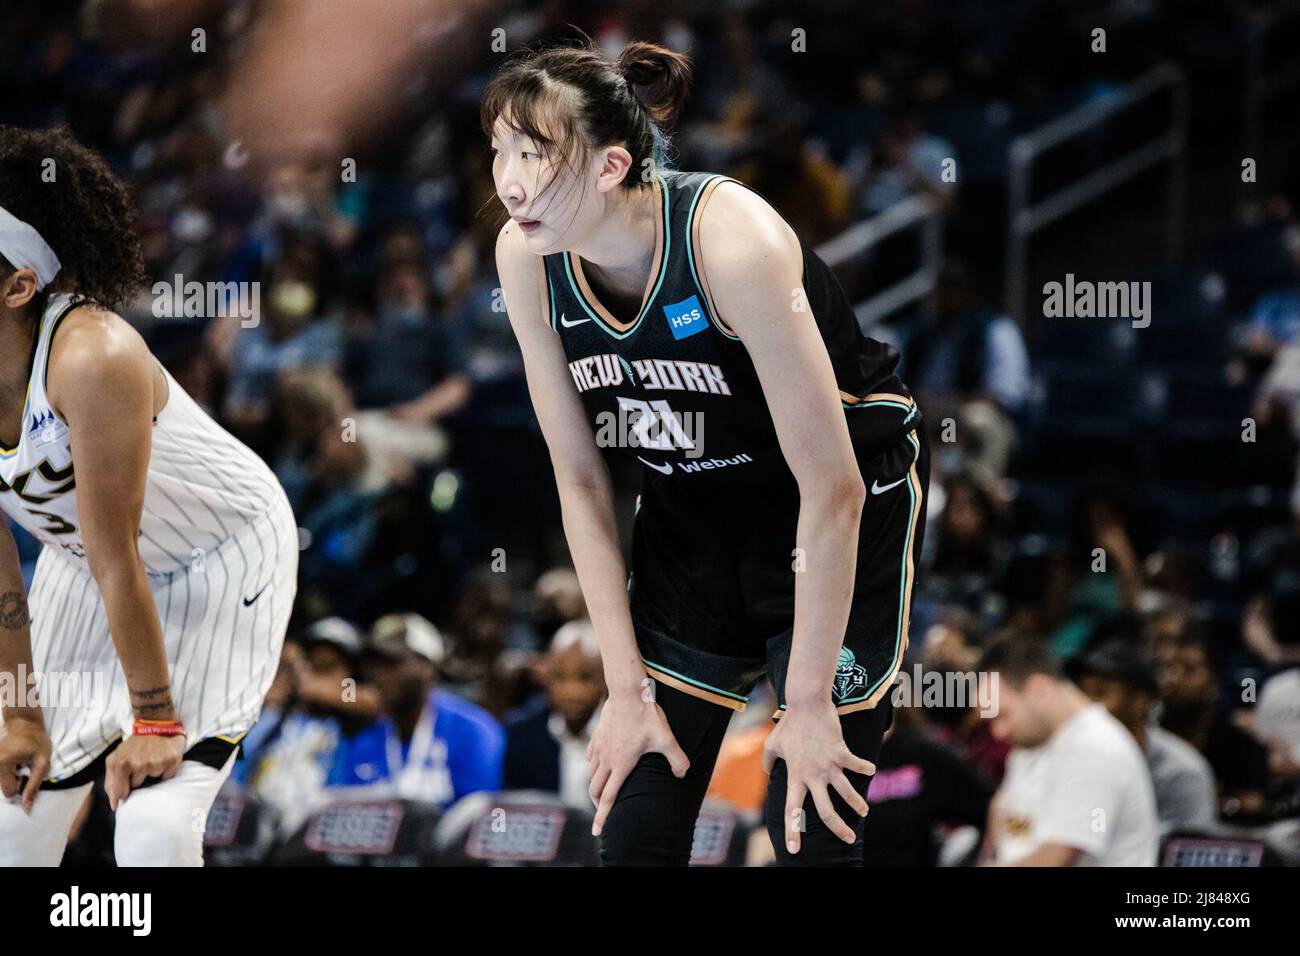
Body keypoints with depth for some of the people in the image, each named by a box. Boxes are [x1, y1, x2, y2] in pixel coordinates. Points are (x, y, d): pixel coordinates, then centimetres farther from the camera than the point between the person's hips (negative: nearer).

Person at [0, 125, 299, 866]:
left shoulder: (92, 360, -37)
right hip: (86, 564, 6)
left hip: (224, 561, -6)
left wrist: (154, 720, -22)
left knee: (153, 826, -18)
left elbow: (116, 558, -30)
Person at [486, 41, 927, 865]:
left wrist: (809, 701, -22)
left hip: (848, 517, -5)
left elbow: (831, 488, -27)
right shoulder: (526, 257, -15)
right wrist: (628, 685, -6)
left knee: (813, 830, -11)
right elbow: (580, 479, -4)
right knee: (633, 830, 1)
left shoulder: (732, 240, -32)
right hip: (693, 513, 5)